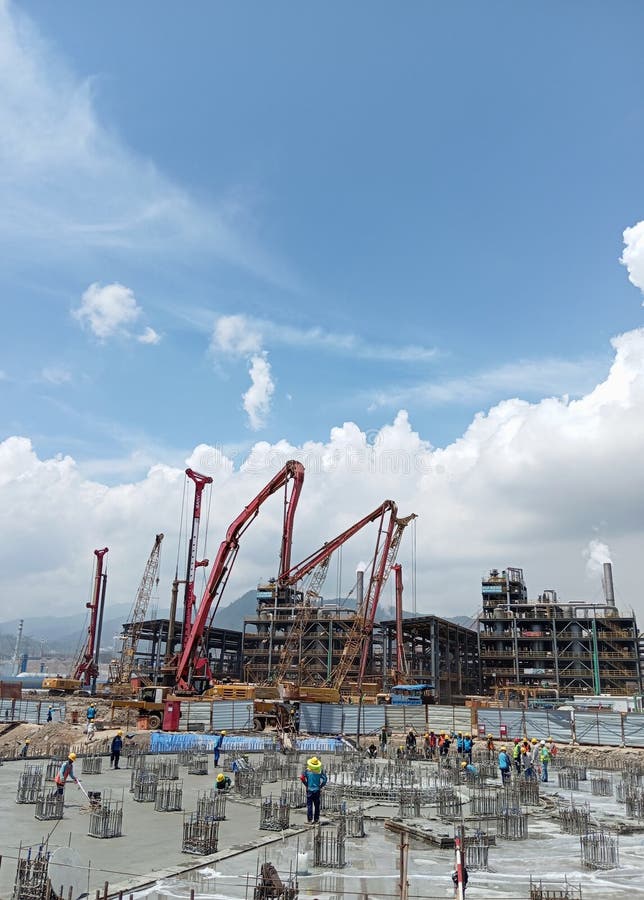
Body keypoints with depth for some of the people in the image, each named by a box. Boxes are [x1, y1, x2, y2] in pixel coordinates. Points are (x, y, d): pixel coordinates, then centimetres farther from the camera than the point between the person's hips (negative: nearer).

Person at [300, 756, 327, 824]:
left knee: (309, 805, 3)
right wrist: (320, 786, 1)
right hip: (317, 790, 2)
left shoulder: (307, 770, -6)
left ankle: (309, 819, 0)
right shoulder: (320, 771, -1)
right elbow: (325, 779, -6)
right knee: (317, 805, 13)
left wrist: (306, 785, -5)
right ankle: (316, 819, 16)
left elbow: (302, 777, -15)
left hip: (309, 790, -2)